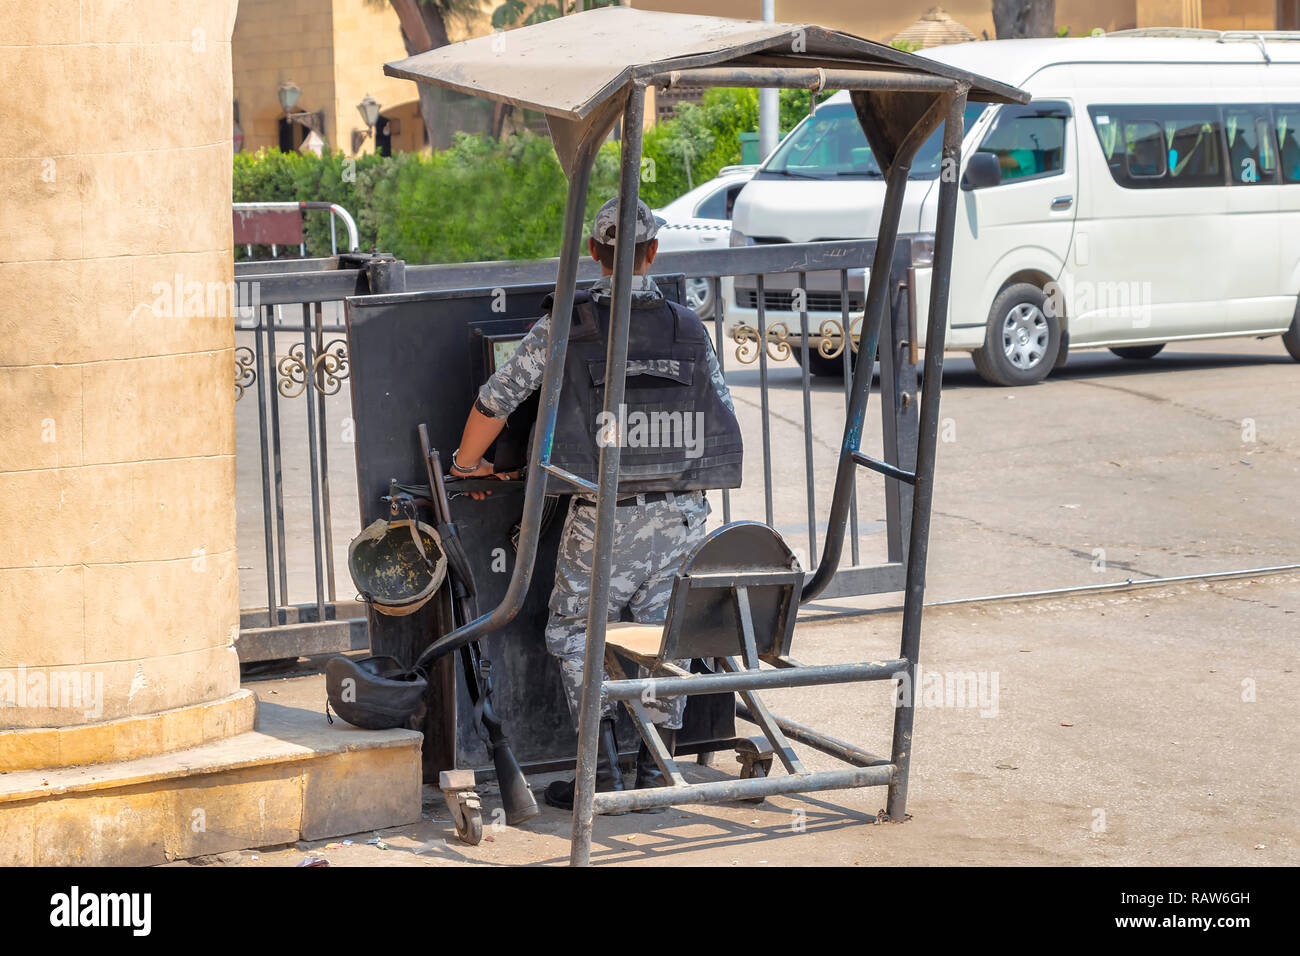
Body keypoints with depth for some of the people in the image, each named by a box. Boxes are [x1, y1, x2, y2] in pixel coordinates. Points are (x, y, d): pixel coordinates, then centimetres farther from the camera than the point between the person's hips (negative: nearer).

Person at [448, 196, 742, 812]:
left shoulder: (564, 327, -3)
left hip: (604, 518, -3)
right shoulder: (689, 328, 6)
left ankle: (602, 774, 3)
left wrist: (466, 463, 16)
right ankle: (655, 776, 12)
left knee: (573, 631, 11)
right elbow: (724, 419, 12)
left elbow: (496, 400, -1)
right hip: (682, 512, 3)